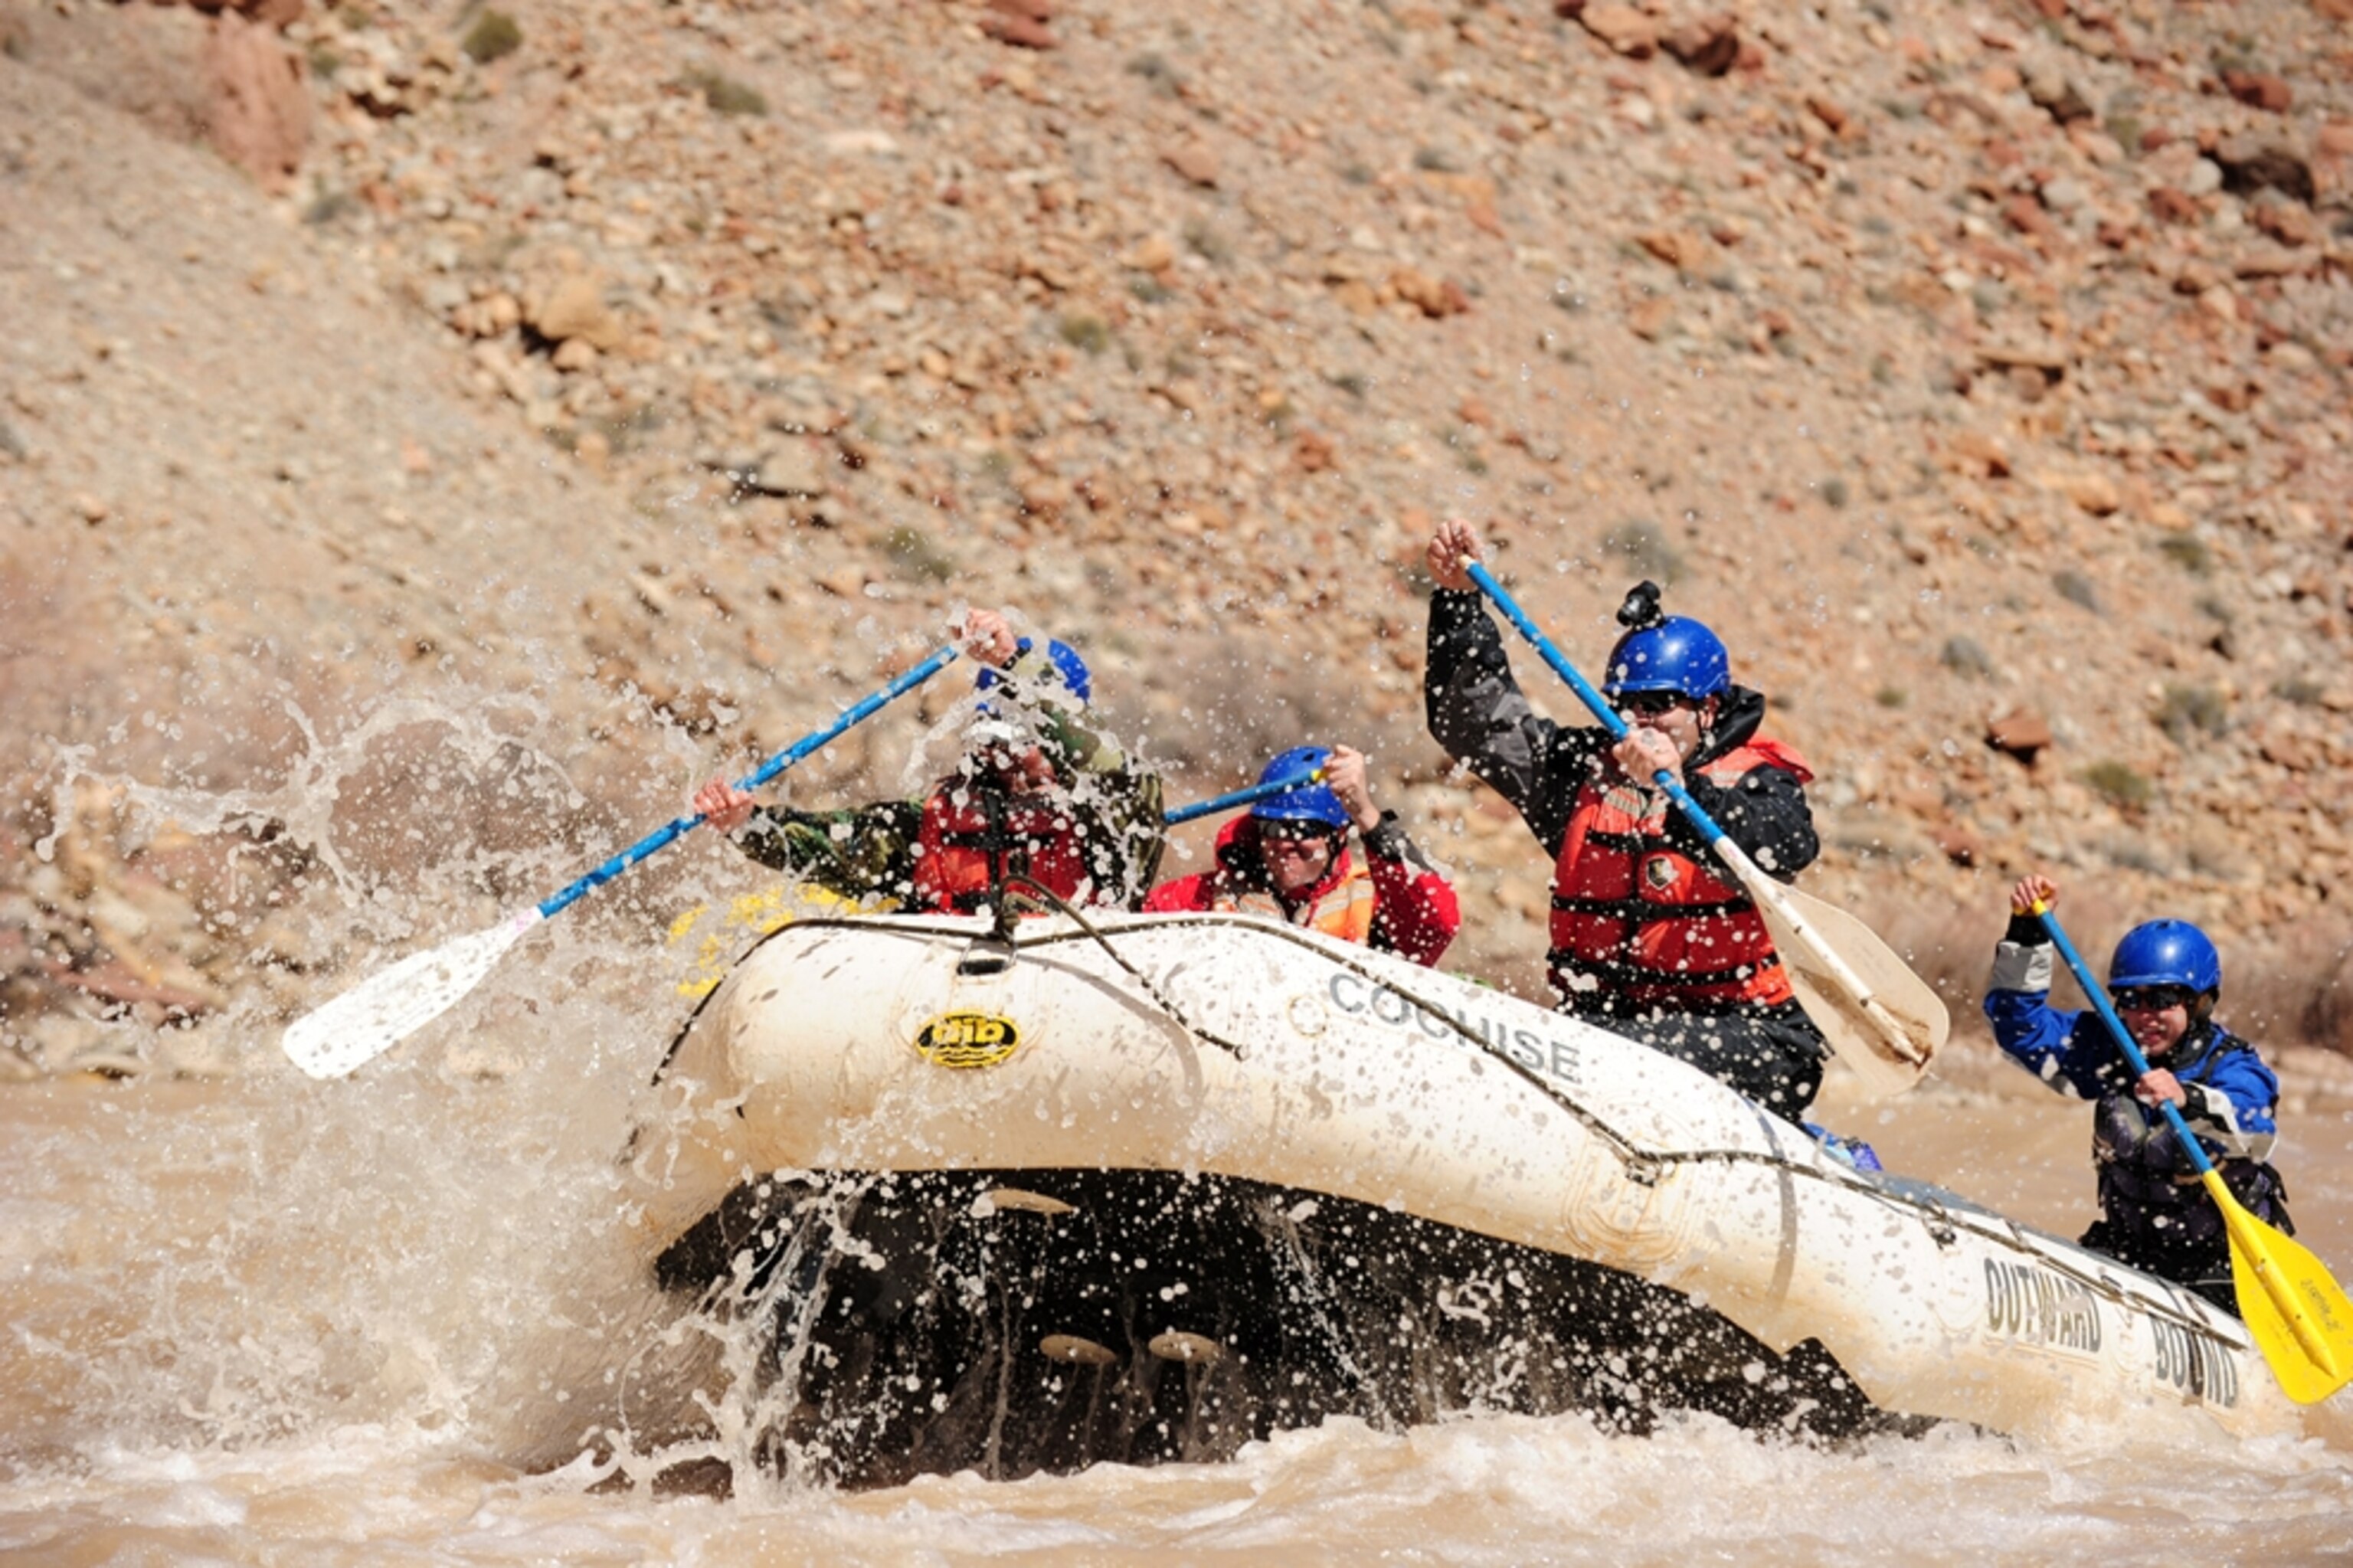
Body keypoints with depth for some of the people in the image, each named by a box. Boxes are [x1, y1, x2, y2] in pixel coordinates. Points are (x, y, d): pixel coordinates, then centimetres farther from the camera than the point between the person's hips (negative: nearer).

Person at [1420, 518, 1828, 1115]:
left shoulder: (1757, 781, -1)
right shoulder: (1586, 769, 13)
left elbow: (1783, 851, -23)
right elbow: (1473, 719, 15)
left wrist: (1680, 790, -38)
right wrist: (1460, 599, 4)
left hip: (1741, 1035, -5)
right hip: (1603, 1018, 5)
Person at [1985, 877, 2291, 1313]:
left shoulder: (2231, 1066, -15)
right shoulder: (2110, 1050, 0)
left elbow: (2255, 1130, -36)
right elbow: (2019, 1021, 4)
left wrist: (2189, 1101, -56)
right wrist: (2028, 933, -10)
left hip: (2222, 1261, -4)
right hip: (2127, 1252, 4)